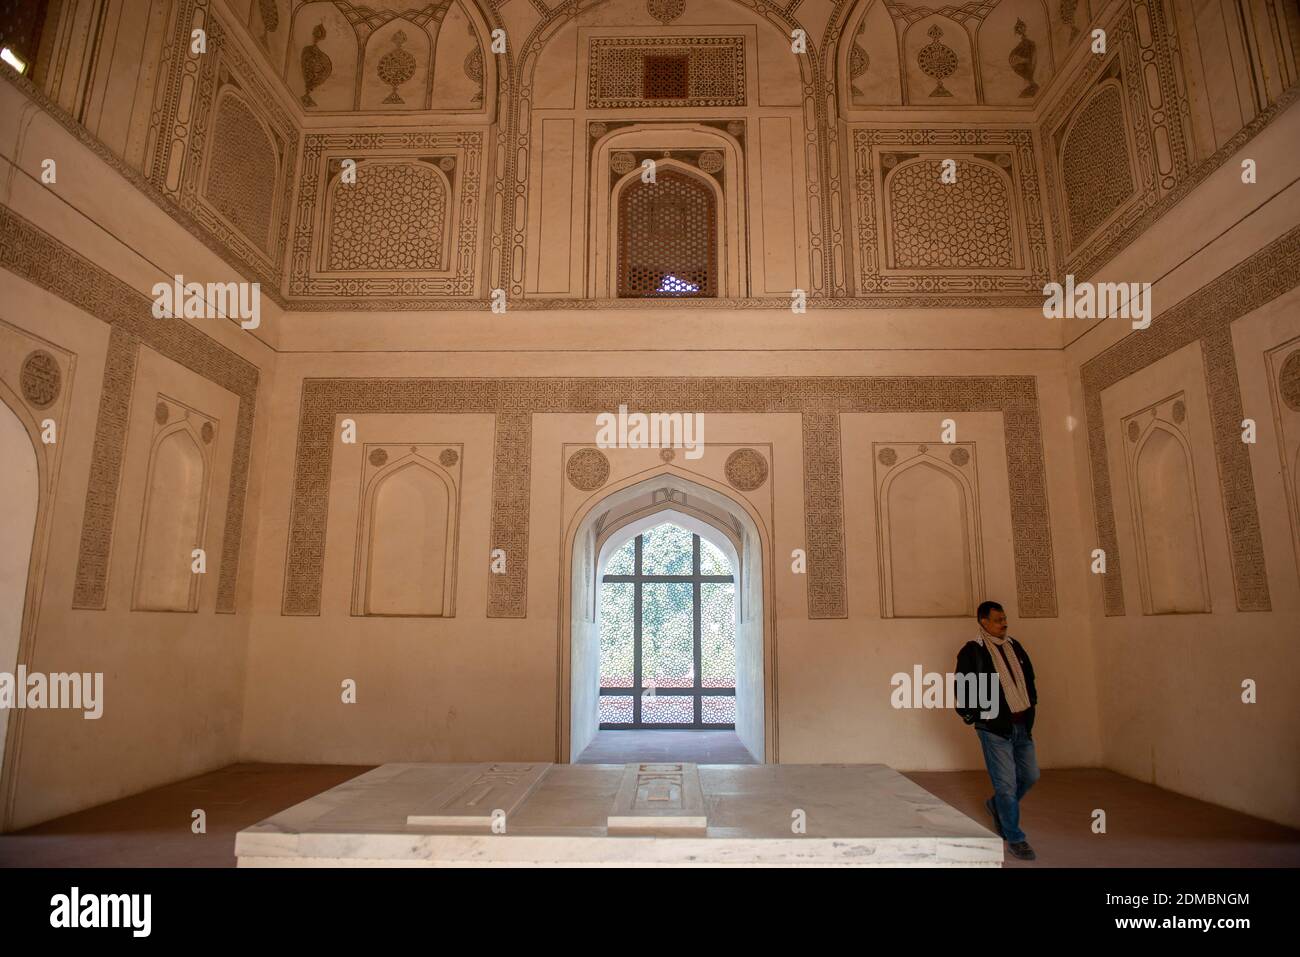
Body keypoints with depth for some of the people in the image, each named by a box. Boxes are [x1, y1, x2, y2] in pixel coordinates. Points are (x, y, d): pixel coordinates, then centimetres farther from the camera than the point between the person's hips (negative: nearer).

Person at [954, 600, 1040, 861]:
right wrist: (973, 717, -9)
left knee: (1030, 775, 14)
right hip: (994, 728, -7)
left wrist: (1031, 706, 13)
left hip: (1022, 725, 7)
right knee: (1007, 784, -1)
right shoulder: (972, 651, -12)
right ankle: (1015, 839, 16)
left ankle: (997, 805, 40)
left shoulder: (1014, 646, 9)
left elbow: (1029, 677, 20)